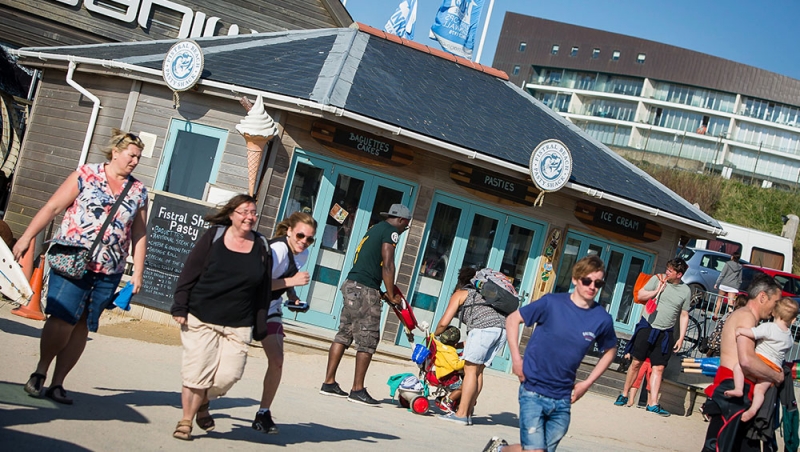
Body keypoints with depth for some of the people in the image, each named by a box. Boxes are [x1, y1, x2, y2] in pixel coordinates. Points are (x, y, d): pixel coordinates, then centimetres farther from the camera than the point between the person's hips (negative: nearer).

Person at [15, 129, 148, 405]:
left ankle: (57, 383, 11)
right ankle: (41, 371, 6)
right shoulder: (86, 175, 1)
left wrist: (137, 273, 8)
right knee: (63, 318, -14)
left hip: (109, 271, 4)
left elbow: (139, 235, 13)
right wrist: (26, 238, -7)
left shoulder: (138, 191, 11)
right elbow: (52, 208, -1)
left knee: (83, 326, 3)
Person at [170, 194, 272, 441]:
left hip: (238, 325, 2)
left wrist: (260, 327, 5)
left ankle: (202, 403, 24)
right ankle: (186, 420, 16)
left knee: (229, 374, -7)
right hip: (201, 319, -2)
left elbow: (264, 290, 8)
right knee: (197, 372, -3)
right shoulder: (213, 237, 0)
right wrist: (180, 307, -6)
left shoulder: (261, 247, 6)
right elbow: (189, 273, 0)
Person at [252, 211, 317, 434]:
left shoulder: (303, 255, 1)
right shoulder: (277, 249, -25)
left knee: (277, 361, -4)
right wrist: (292, 281, -35)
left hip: (271, 310, 7)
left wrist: (293, 296, 2)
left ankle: (263, 414, 8)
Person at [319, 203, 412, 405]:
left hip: (351, 285, 9)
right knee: (368, 341, -4)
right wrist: (391, 296, -7)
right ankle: (357, 390, -2)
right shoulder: (391, 231, -5)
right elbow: (387, 265, -14)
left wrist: (385, 291, 17)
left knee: (344, 334, 11)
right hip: (365, 290, -9)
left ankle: (329, 383, 13)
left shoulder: (375, 229, 21)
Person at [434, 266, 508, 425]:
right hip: (503, 327, 7)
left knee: (470, 369, -2)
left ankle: (461, 414, -4)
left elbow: (444, 323, 10)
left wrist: (434, 335, 30)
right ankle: (468, 412, 12)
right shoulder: (479, 294, 37)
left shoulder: (459, 294, 18)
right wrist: (465, 344, 44)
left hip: (484, 327, -7)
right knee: (478, 370, 12)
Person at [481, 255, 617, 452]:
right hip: (533, 392, -4)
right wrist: (516, 359, -7)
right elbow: (512, 320, 0)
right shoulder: (552, 303, -10)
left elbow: (610, 351, 16)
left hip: (562, 401, 4)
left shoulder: (602, 319, -3)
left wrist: (588, 382, 7)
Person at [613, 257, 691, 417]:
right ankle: (624, 395, 14)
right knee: (637, 362, 3)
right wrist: (657, 291, -15)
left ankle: (653, 403, -2)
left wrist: (681, 338, 0)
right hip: (647, 327, -1)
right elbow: (640, 296, 1)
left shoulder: (686, 291, 1)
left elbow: (684, 316, 6)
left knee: (658, 368, -2)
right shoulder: (657, 279, -1)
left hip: (665, 333, 1)